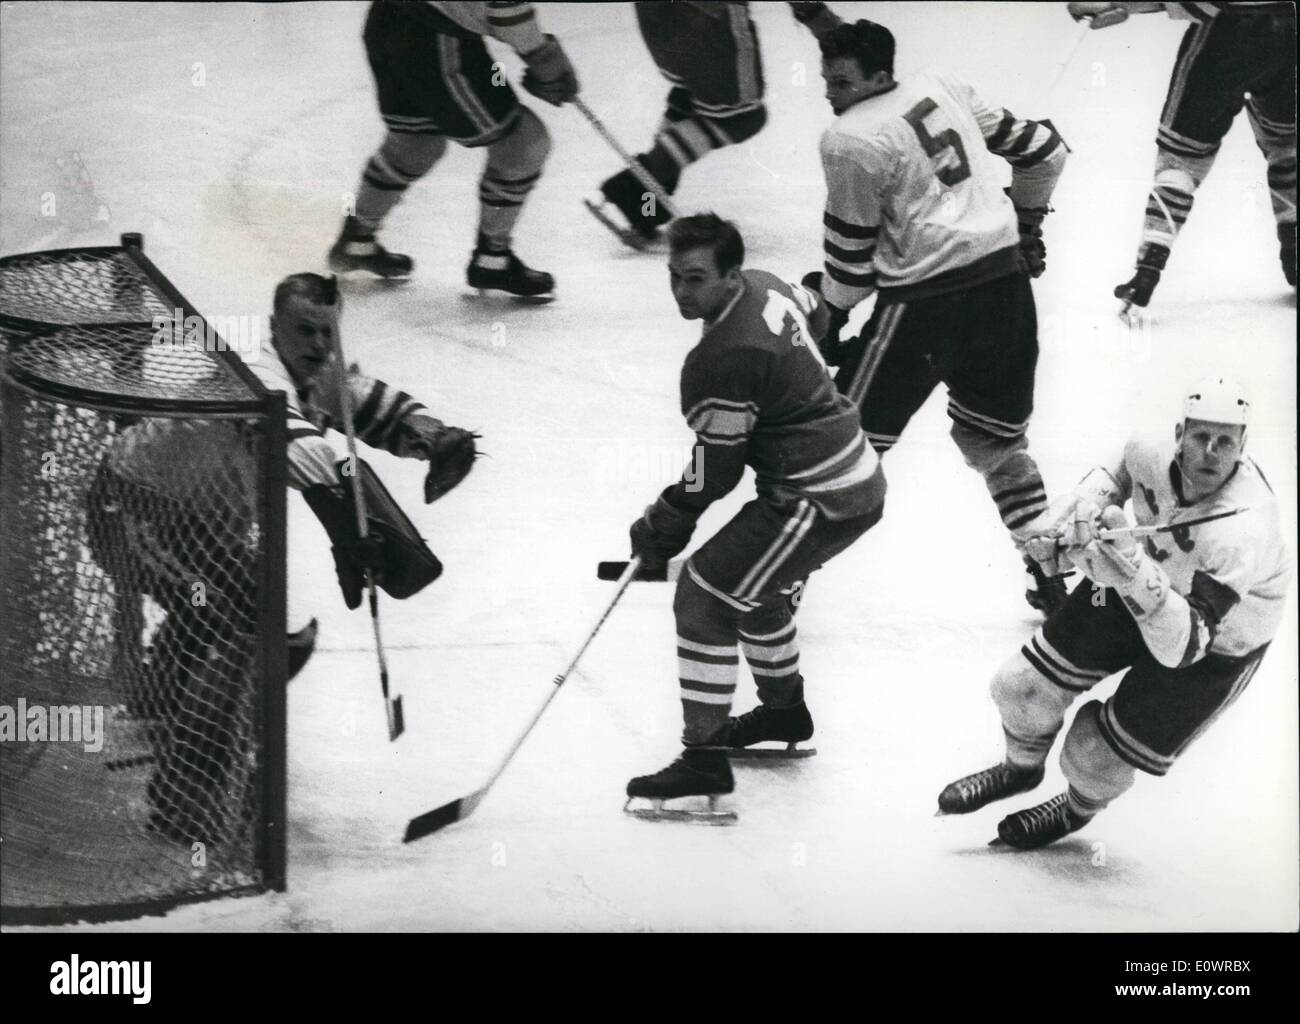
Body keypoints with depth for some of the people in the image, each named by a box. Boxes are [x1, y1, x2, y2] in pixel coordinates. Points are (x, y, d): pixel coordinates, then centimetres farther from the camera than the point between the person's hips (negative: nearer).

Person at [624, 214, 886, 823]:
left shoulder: (720, 361, -23)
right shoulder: (768, 287, 3)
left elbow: (713, 475, -16)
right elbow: (816, 318, 27)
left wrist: (661, 529, -2)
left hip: (820, 501, -10)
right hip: (860, 480, 10)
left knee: (704, 595, -7)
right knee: (752, 585, 28)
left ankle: (705, 758, -6)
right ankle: (784, 708, 46)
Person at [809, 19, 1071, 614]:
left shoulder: (850, 141, -9)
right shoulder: (944, 89, 12)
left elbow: (851, 249, -5)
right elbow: (1041, 148, 19)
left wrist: (831, 312, 11)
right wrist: (1027, 220, 32)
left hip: (925, 301, -7)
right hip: (1007, 280, 7)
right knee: (996, 438, 20)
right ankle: (1055, 578, 23)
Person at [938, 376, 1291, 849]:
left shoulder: (1245, 530, -41)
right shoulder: (1154, 456, -24)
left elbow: (1182, 646, -43)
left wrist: (1130, 565, -54)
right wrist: (1074, 517, -7)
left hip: (1218, 643, -5)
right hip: (1147, 577, 5)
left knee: (1099, 756, -2)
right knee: (1026, 685, 7)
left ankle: (1079, 808, 38)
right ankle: (1022, 767, 43)